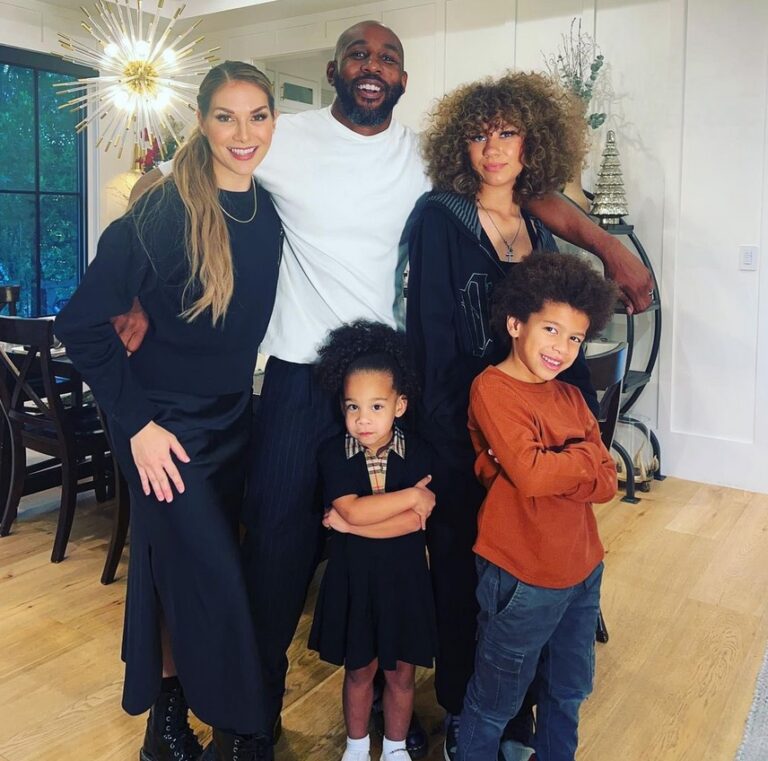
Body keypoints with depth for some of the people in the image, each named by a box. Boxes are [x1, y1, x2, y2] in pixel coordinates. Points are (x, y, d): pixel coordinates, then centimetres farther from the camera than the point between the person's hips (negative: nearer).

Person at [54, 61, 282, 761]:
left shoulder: (272, 212, -2)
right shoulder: (161, 213, -19)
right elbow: (82, 325, -15)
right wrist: (136, 422, -16)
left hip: (234, 418, 5)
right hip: (165, 424, -5)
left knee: (183, 568, 17)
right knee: (210, 578, 0)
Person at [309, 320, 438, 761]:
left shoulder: (417, 453, -12)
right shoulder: (334, 453, -11)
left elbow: (415, 522, -21)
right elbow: (352, 509, -25)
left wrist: (350, 524, -22)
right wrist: (412, 495, -21)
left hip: (404, 579, 0)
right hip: (354, 580, 0)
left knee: (401, 673, 16)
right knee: (360, 670, 18)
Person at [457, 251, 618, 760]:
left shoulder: (570, 396, 6)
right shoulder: (492, 388, -15)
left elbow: (606, 483, -1)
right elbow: (531, 475, -26)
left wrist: (551, 469, -19)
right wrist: (585, 455, -10)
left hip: (582, 568, 7)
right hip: (521, 577, -7)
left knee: (569, 693, 25)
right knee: (496, 703, 12)